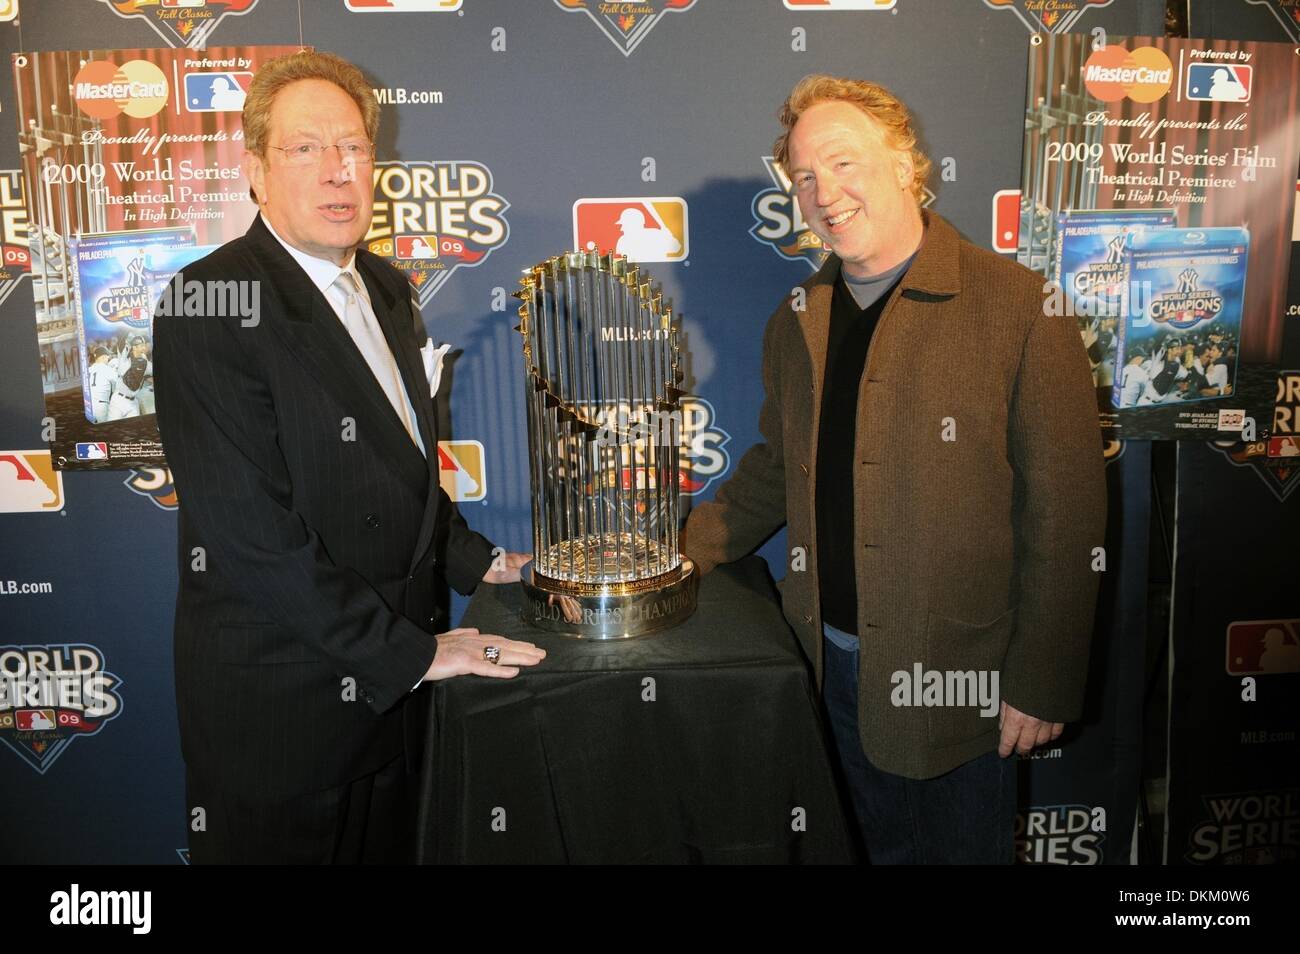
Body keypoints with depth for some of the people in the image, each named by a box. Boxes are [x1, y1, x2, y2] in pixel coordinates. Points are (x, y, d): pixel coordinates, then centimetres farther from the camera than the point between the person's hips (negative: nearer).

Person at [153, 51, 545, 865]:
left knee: (391, 847, 20)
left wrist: (475, 561, 8)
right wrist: (412, 651, -18)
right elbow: (252, 533, -23)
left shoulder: (386, 290, 8)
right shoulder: (211, 308, -18)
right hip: (280, 704, -7)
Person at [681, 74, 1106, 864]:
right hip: (832, 659, 5)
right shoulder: (796, 324, 5)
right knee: (877, 845, 21)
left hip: (957, 673, -4)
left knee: (961, 847, 15)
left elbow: (1064, 513, -13)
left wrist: (1042, 683, -13)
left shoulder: (1021, 309, -13)